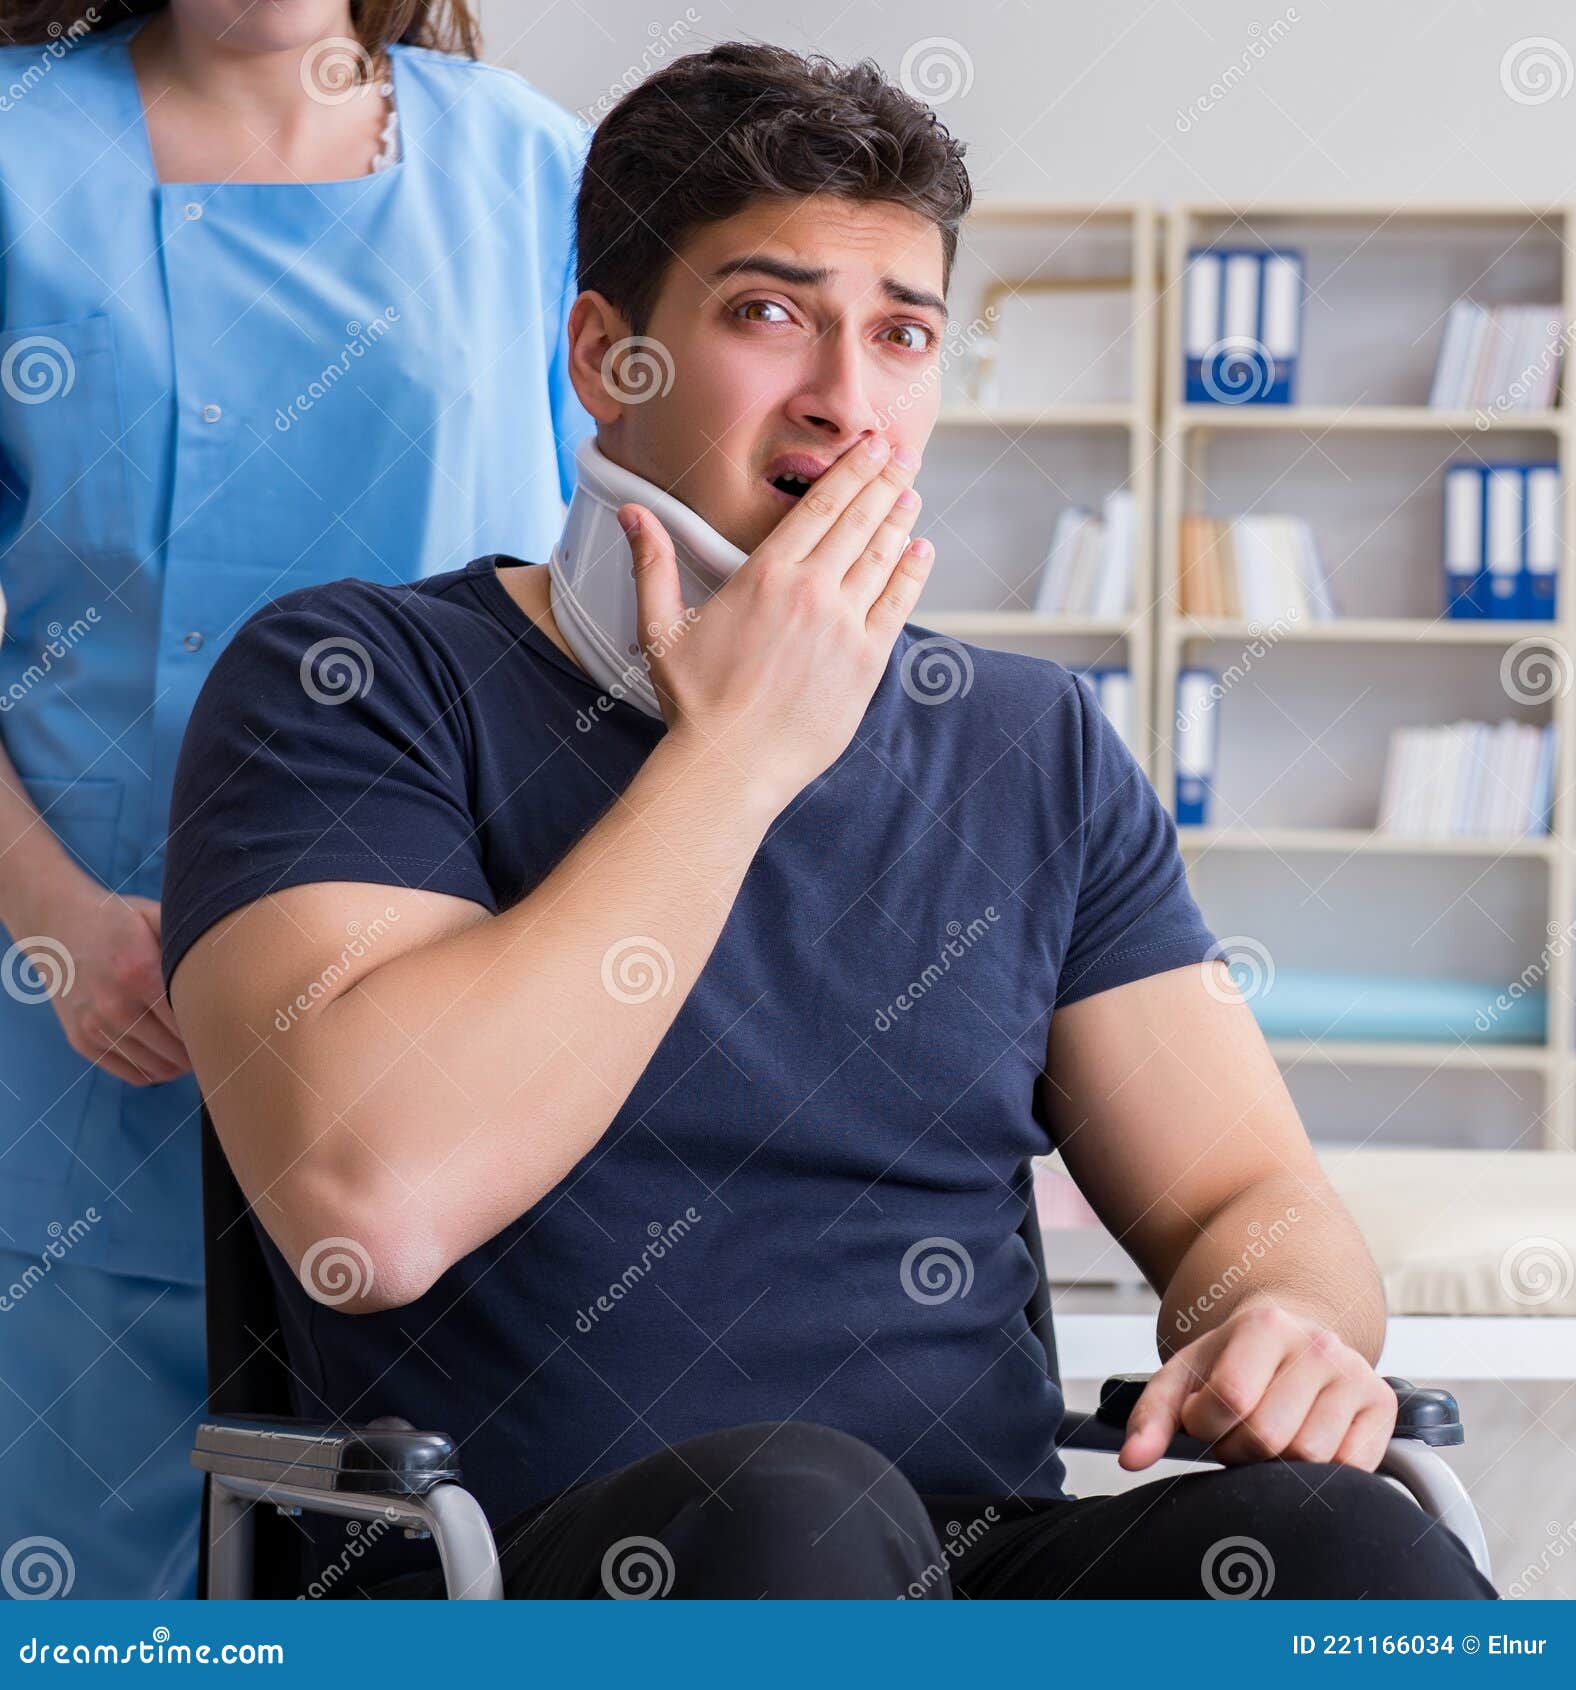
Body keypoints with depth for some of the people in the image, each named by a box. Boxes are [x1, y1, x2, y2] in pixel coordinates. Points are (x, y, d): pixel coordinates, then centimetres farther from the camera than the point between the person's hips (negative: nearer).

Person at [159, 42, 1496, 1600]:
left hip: (987, 1569, 4)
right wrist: (738, 752, -9)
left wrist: (1278, 1325, -11)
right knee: (791, 1513, -36)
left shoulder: (1038, 751, 17)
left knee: (1345, 1544, -27)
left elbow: (1244, 1196, 15)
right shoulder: (350, 686, 2)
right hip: (512, 1589, -3)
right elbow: (367, 1206, -16)